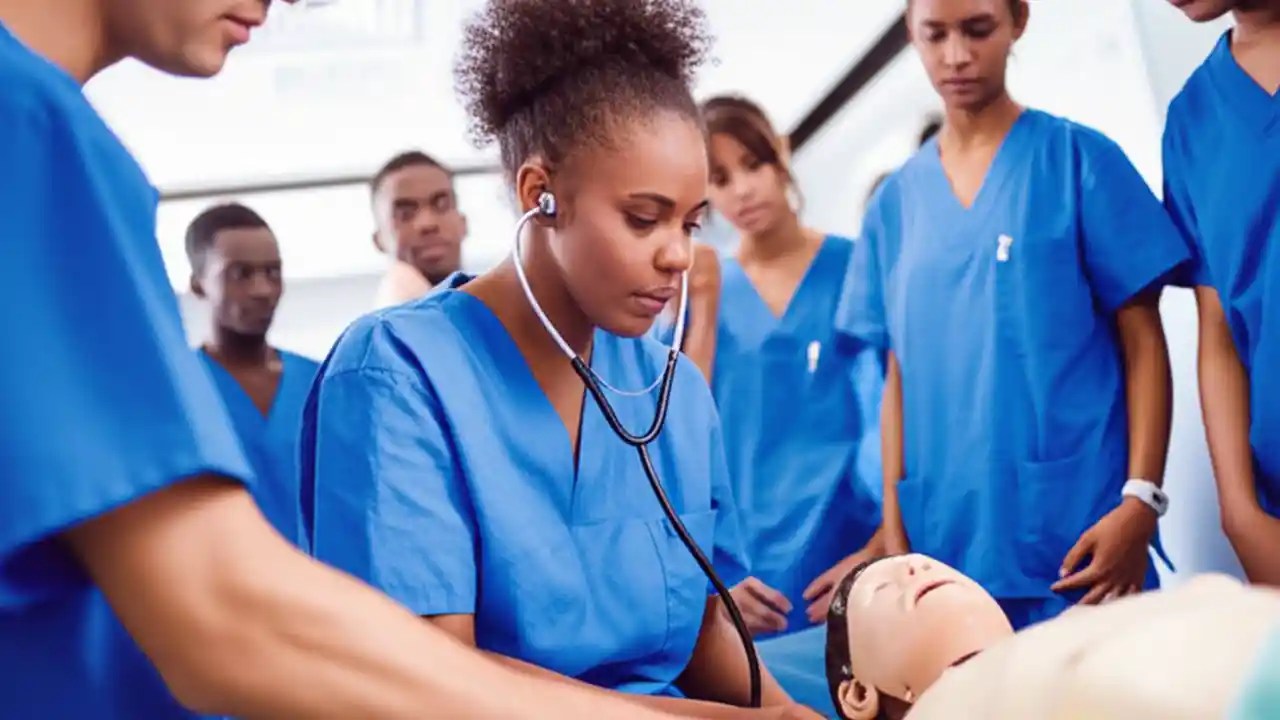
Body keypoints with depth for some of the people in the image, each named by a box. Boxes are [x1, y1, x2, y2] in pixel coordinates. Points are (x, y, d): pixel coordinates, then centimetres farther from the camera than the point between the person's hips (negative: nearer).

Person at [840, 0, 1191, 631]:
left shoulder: (1078, 159, 1)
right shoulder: (895, 203, 10)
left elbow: (1143, 343, -1)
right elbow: (901, 376, 11)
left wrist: (1140, 500, -11)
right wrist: (894, 532, 6)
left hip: (1078, 536, -3)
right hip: (947, 548, 3)